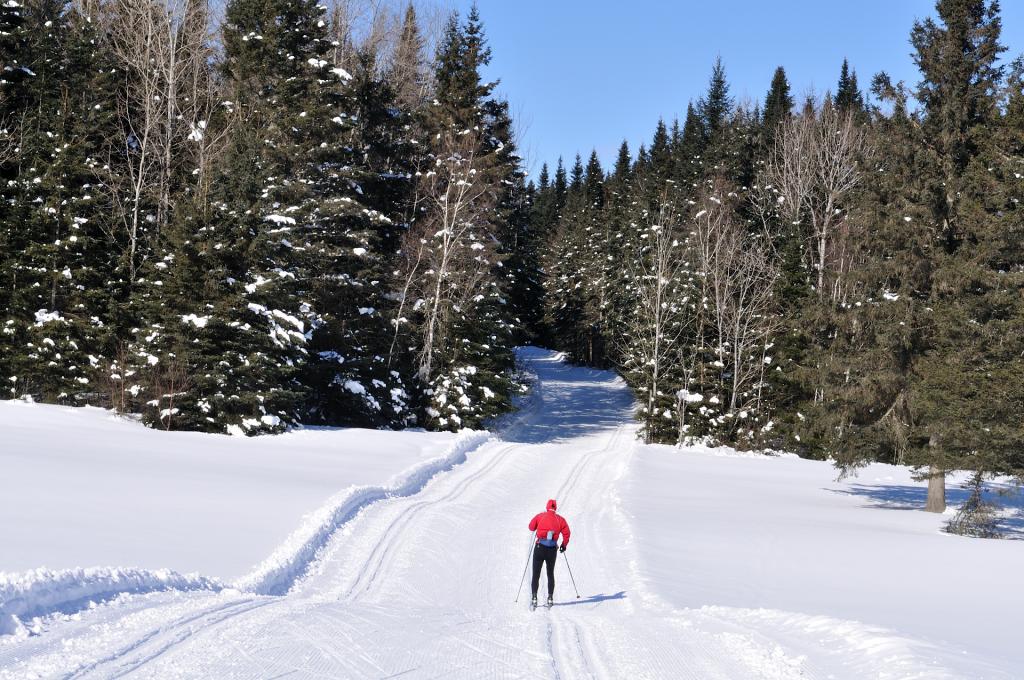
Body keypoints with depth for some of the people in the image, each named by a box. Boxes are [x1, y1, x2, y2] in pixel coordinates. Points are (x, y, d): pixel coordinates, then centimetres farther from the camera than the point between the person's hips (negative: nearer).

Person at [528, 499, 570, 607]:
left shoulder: (540, 516, -1)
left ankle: (534, 598, -4)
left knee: (536, 574, 6)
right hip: (552, 549, 1)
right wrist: (564, 545, 14)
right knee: (550, 574, 17)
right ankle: (550, 598, 11)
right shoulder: (560, 519, 2)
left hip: (540, 547, -1)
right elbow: (566, 533, -1)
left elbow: (531, 527, 6)